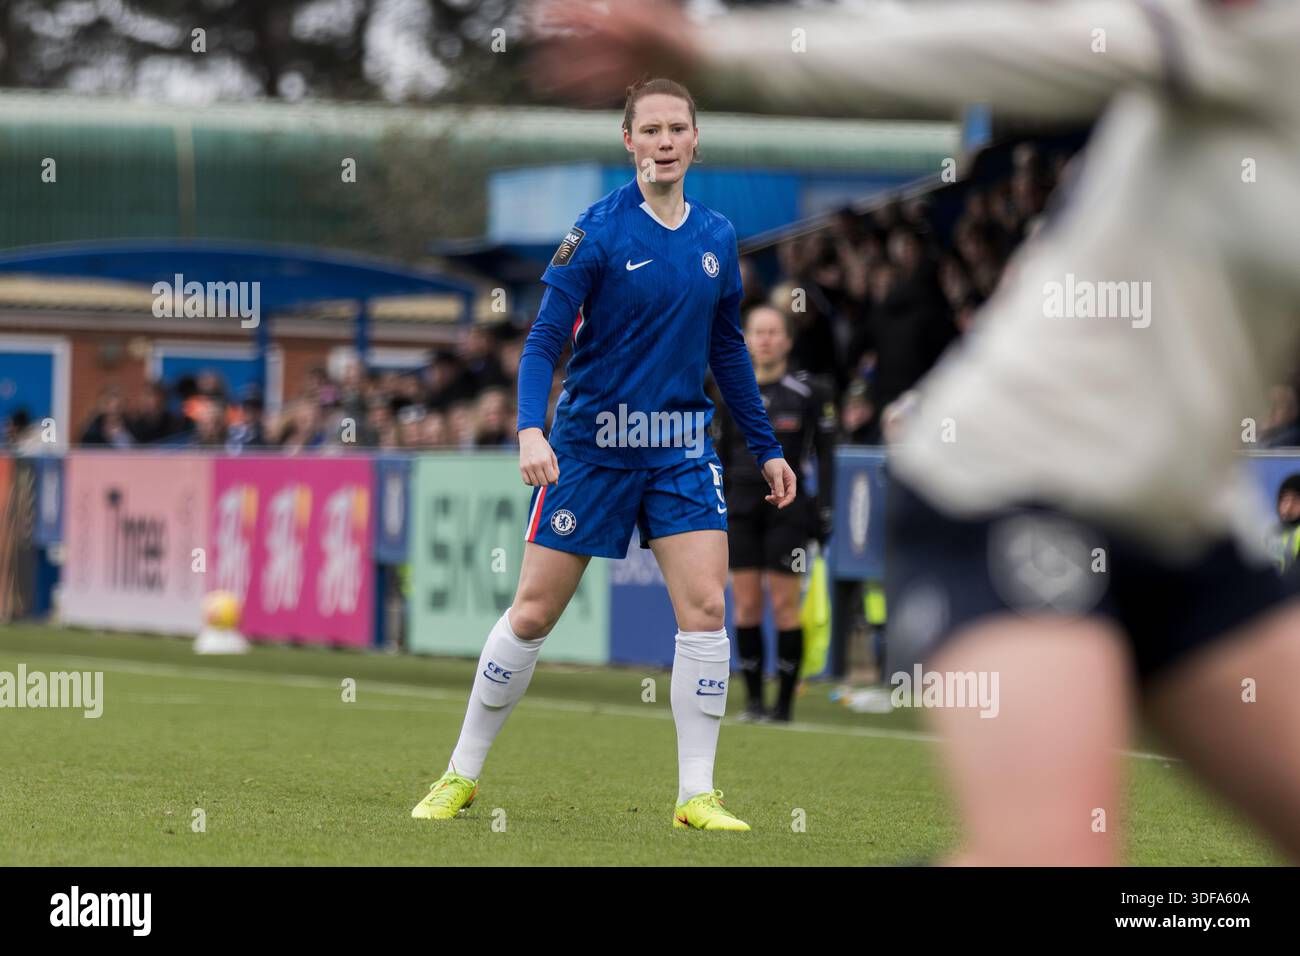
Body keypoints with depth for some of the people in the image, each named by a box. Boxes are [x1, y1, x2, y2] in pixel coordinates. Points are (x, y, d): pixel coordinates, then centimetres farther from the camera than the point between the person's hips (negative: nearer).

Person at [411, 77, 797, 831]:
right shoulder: (599, 231, -10)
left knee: (706, 607, -10)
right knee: (533, 613, 1)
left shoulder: (718, 237, 5)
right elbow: (545, 340, -12)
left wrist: (767, 447, 17)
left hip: (683, 449, 3)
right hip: (590, 447, -3)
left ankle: (697, 795, -3)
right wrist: (531, 429, -27)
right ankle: (462, 776, 17)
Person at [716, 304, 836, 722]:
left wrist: (823, 511, -4)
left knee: (784, 607, -4)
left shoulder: (805, 393, -2)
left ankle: (785, 703, 1)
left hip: (786, 509, -3)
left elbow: (825, 456, 2)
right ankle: (753, 698, 8)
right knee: (746, 606, 1)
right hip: (741, 510, 3)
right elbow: (722, 457, 14)